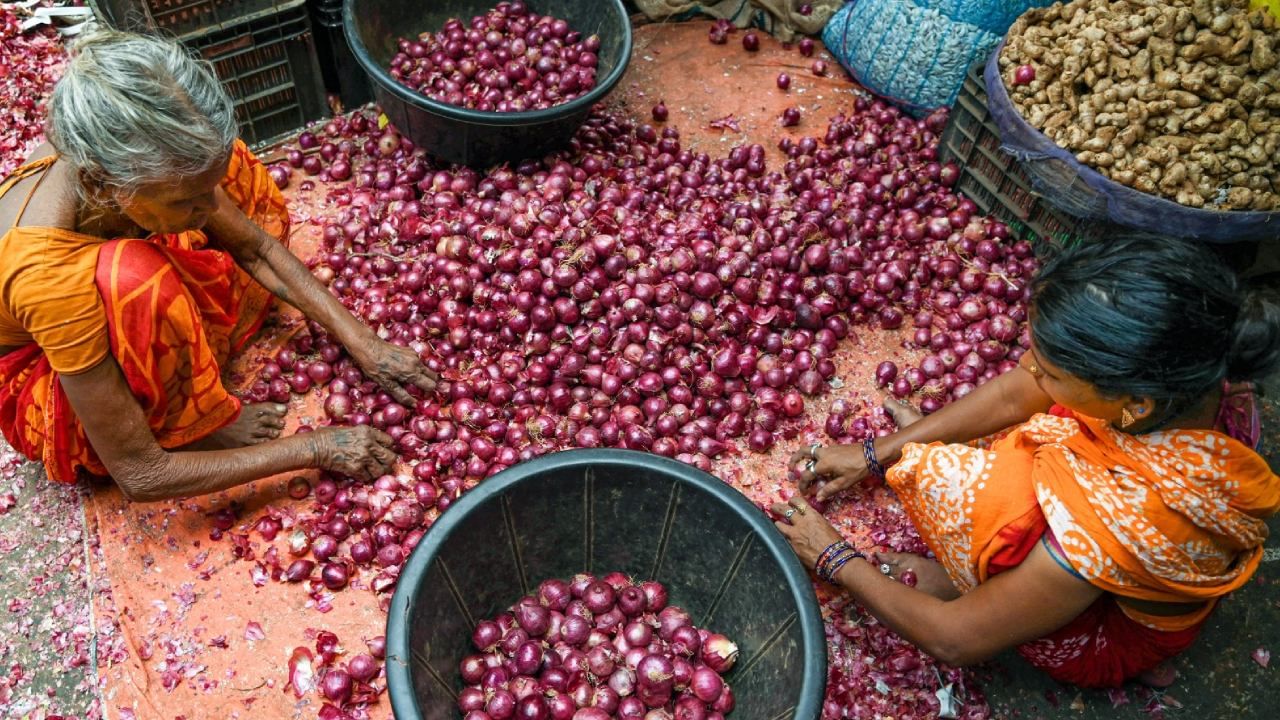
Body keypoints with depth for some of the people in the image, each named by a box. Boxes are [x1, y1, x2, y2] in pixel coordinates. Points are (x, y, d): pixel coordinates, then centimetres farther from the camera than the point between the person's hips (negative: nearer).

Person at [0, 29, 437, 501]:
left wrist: (363, 345, -15)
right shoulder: (49, 278, -42)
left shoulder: (122, 156, -26)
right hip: (41, 383, -6)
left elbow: (254, 246, -10)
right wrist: (313, 449, -29)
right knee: (133, 277, -40)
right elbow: (138, 475, -33)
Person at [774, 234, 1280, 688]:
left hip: (1106, 642, -6)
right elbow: (1014, 393, -10)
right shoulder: (1177, 363, -28)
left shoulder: (1114, 523, -43)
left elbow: (955, 640, -27)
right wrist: (875, 454, -3)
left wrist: (836, 561, -12)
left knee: (938, 475, -26)